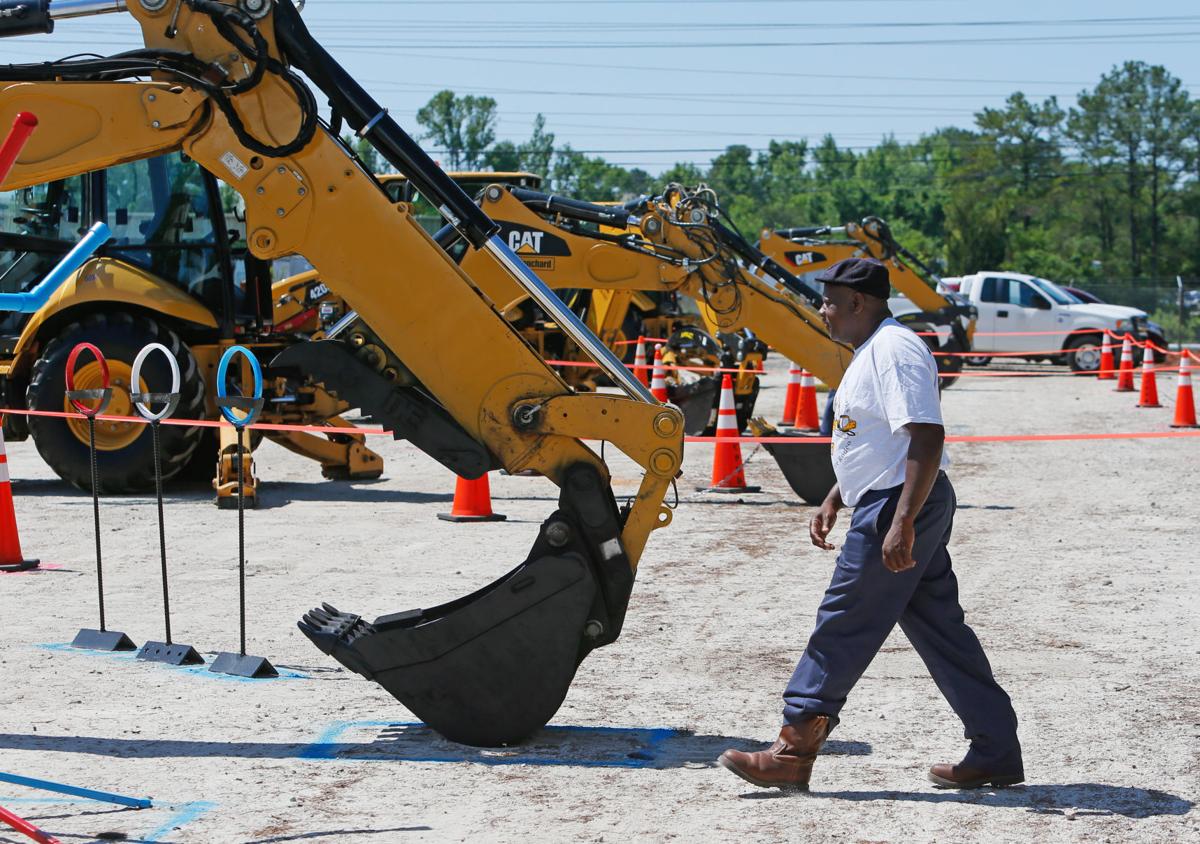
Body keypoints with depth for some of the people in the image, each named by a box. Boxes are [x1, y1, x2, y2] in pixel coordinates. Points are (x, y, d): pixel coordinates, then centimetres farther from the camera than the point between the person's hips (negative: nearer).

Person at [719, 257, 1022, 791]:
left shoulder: (895, 350, -16)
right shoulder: (869, 352, 18)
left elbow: (927, 438, -25)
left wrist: (902, 522, -29)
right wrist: (833, 502, 25)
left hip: (900, 506, -11)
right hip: (888, 506, 11)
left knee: (842, 625, -6)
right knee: (939, 628, 11)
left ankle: (792, 752, 0)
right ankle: (996, 752, 15)